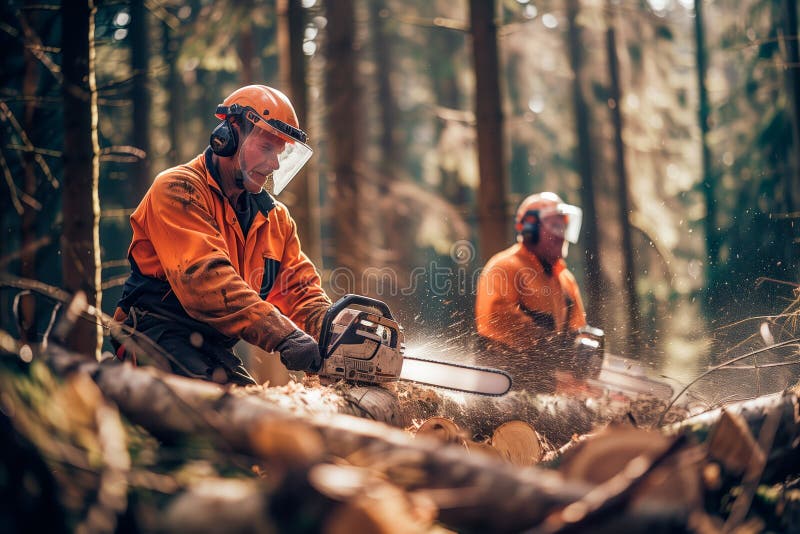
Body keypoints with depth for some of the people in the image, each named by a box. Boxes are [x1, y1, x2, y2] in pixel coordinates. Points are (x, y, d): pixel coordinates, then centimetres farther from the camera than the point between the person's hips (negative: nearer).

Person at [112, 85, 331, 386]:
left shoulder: (276, 217, 16)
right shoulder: (178, 190, -9)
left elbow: (300, 290, 10)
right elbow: (204, 280, -23)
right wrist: (285, 336, -30)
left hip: (217, 352, 8)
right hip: (159, 336, -7)